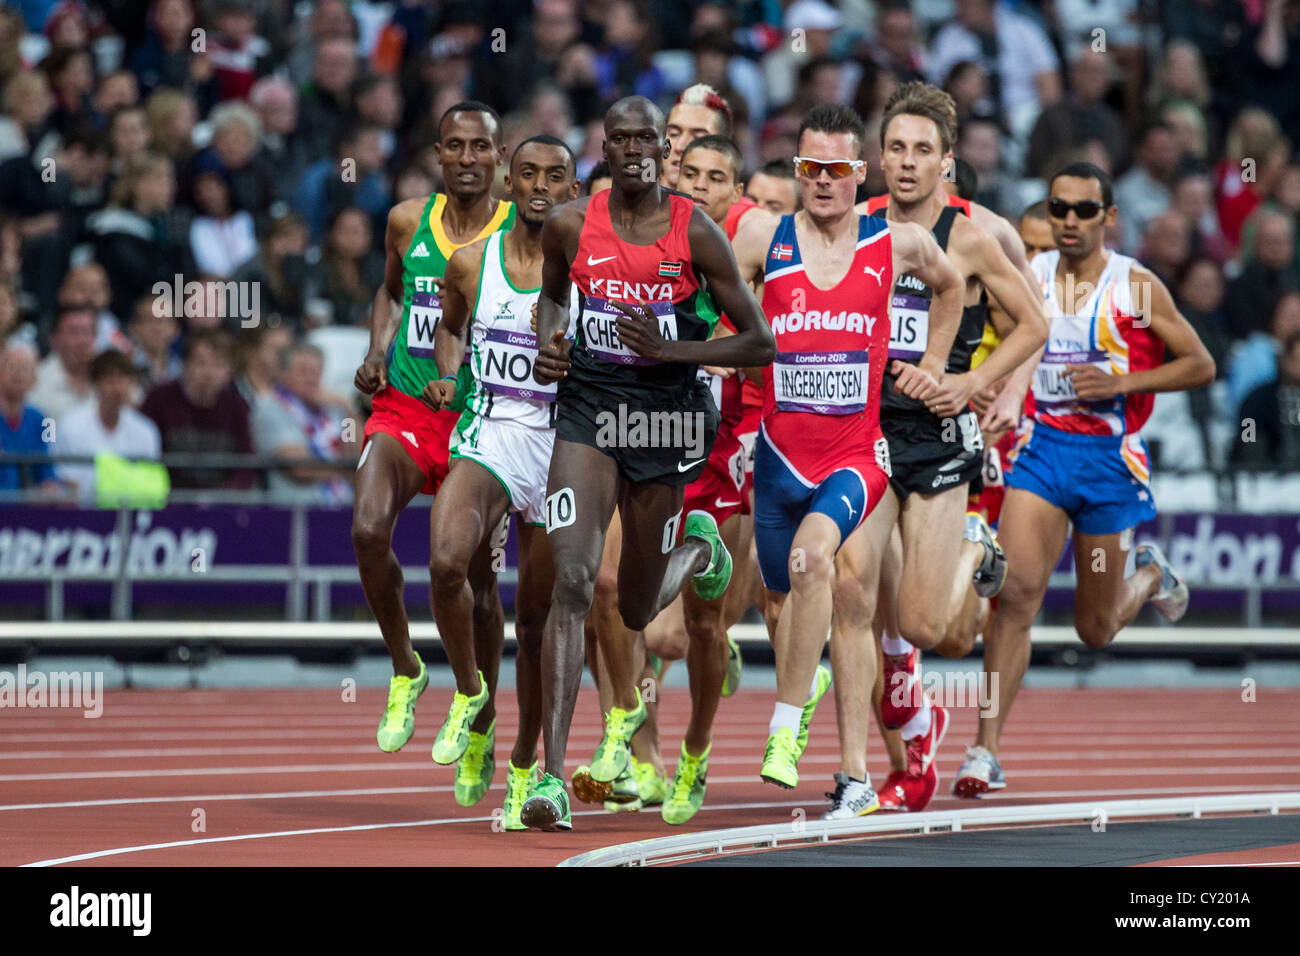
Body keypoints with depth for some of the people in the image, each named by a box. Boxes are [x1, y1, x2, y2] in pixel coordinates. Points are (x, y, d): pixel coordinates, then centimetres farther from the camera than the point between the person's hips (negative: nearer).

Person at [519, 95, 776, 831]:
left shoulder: (696, 233, -7)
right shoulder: (571, 225, -1)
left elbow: (760, 342, -4)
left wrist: (672, 349, -16)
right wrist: (548, 342, 0)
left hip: (666, 419, 0)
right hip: (588, 412, 0)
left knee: (636, 609, 14)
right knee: (573, 581, -19)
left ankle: (699, 549, 53)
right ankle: (552, 775, -21)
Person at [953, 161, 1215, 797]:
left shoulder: (1136, 287, -5)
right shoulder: (1027, 279, 3)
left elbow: (1200, 366, -1)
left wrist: (1118, 383, -13)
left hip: (1108, 456, -1)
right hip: (1039, 449, 1)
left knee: (1096, 629, 9)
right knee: (1017, 590, -19)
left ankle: (1150, 576, 46)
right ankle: (986, 749, -17)